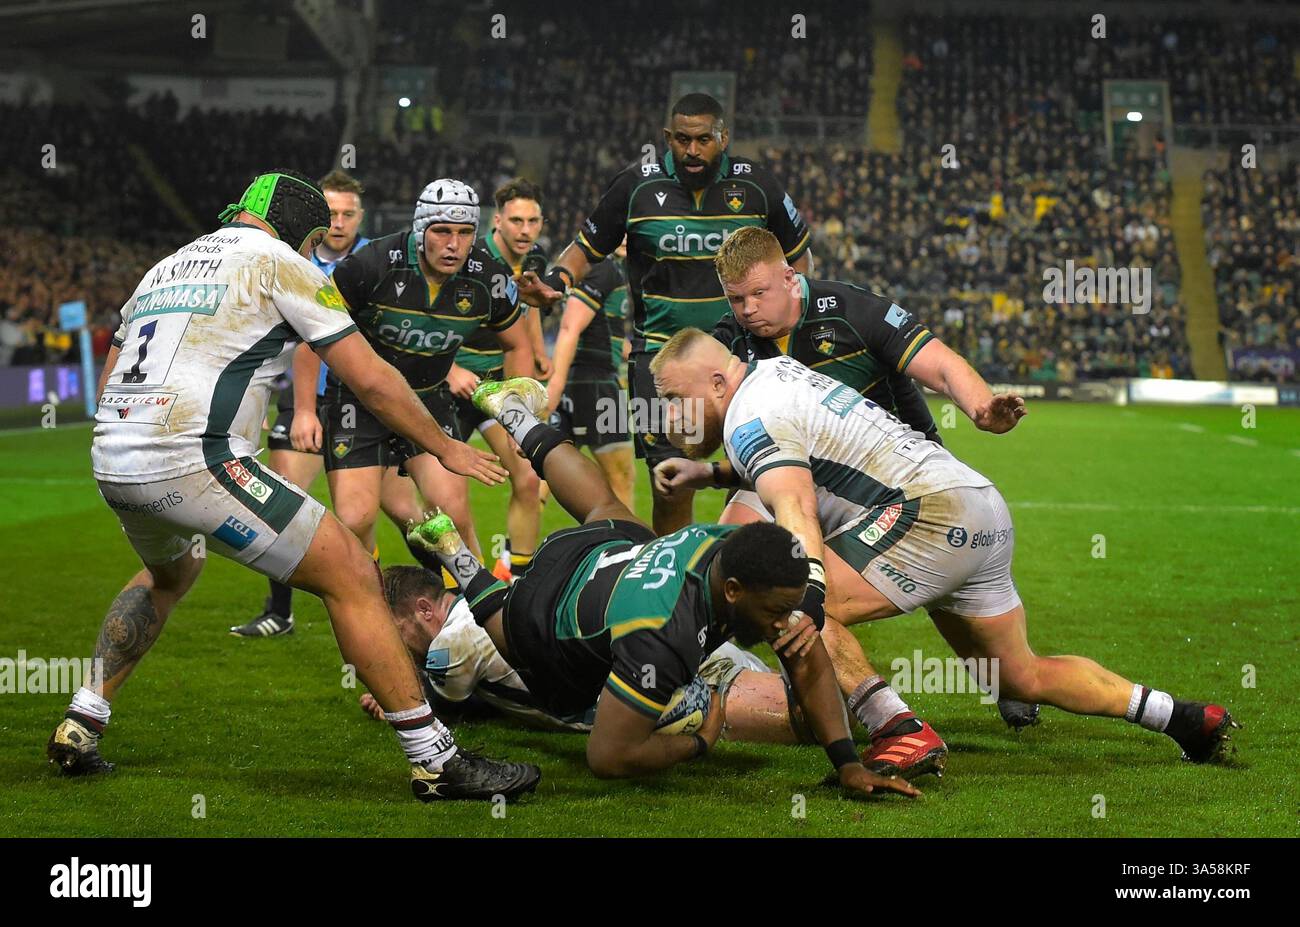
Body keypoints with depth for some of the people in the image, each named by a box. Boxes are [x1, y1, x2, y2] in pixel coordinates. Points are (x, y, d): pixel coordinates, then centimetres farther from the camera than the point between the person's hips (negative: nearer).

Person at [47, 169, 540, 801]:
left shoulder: (165, 268, 25)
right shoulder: (278, 262, 4)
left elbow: (108, 384, 27)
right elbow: (371, 381, 1)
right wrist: (445, 449, 13)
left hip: (111, 464, 8)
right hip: (193, 462, -8)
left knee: (170, 573, 38)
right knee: (351, 576, -3)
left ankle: (79, 729, 31)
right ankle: (436, 762, -6)